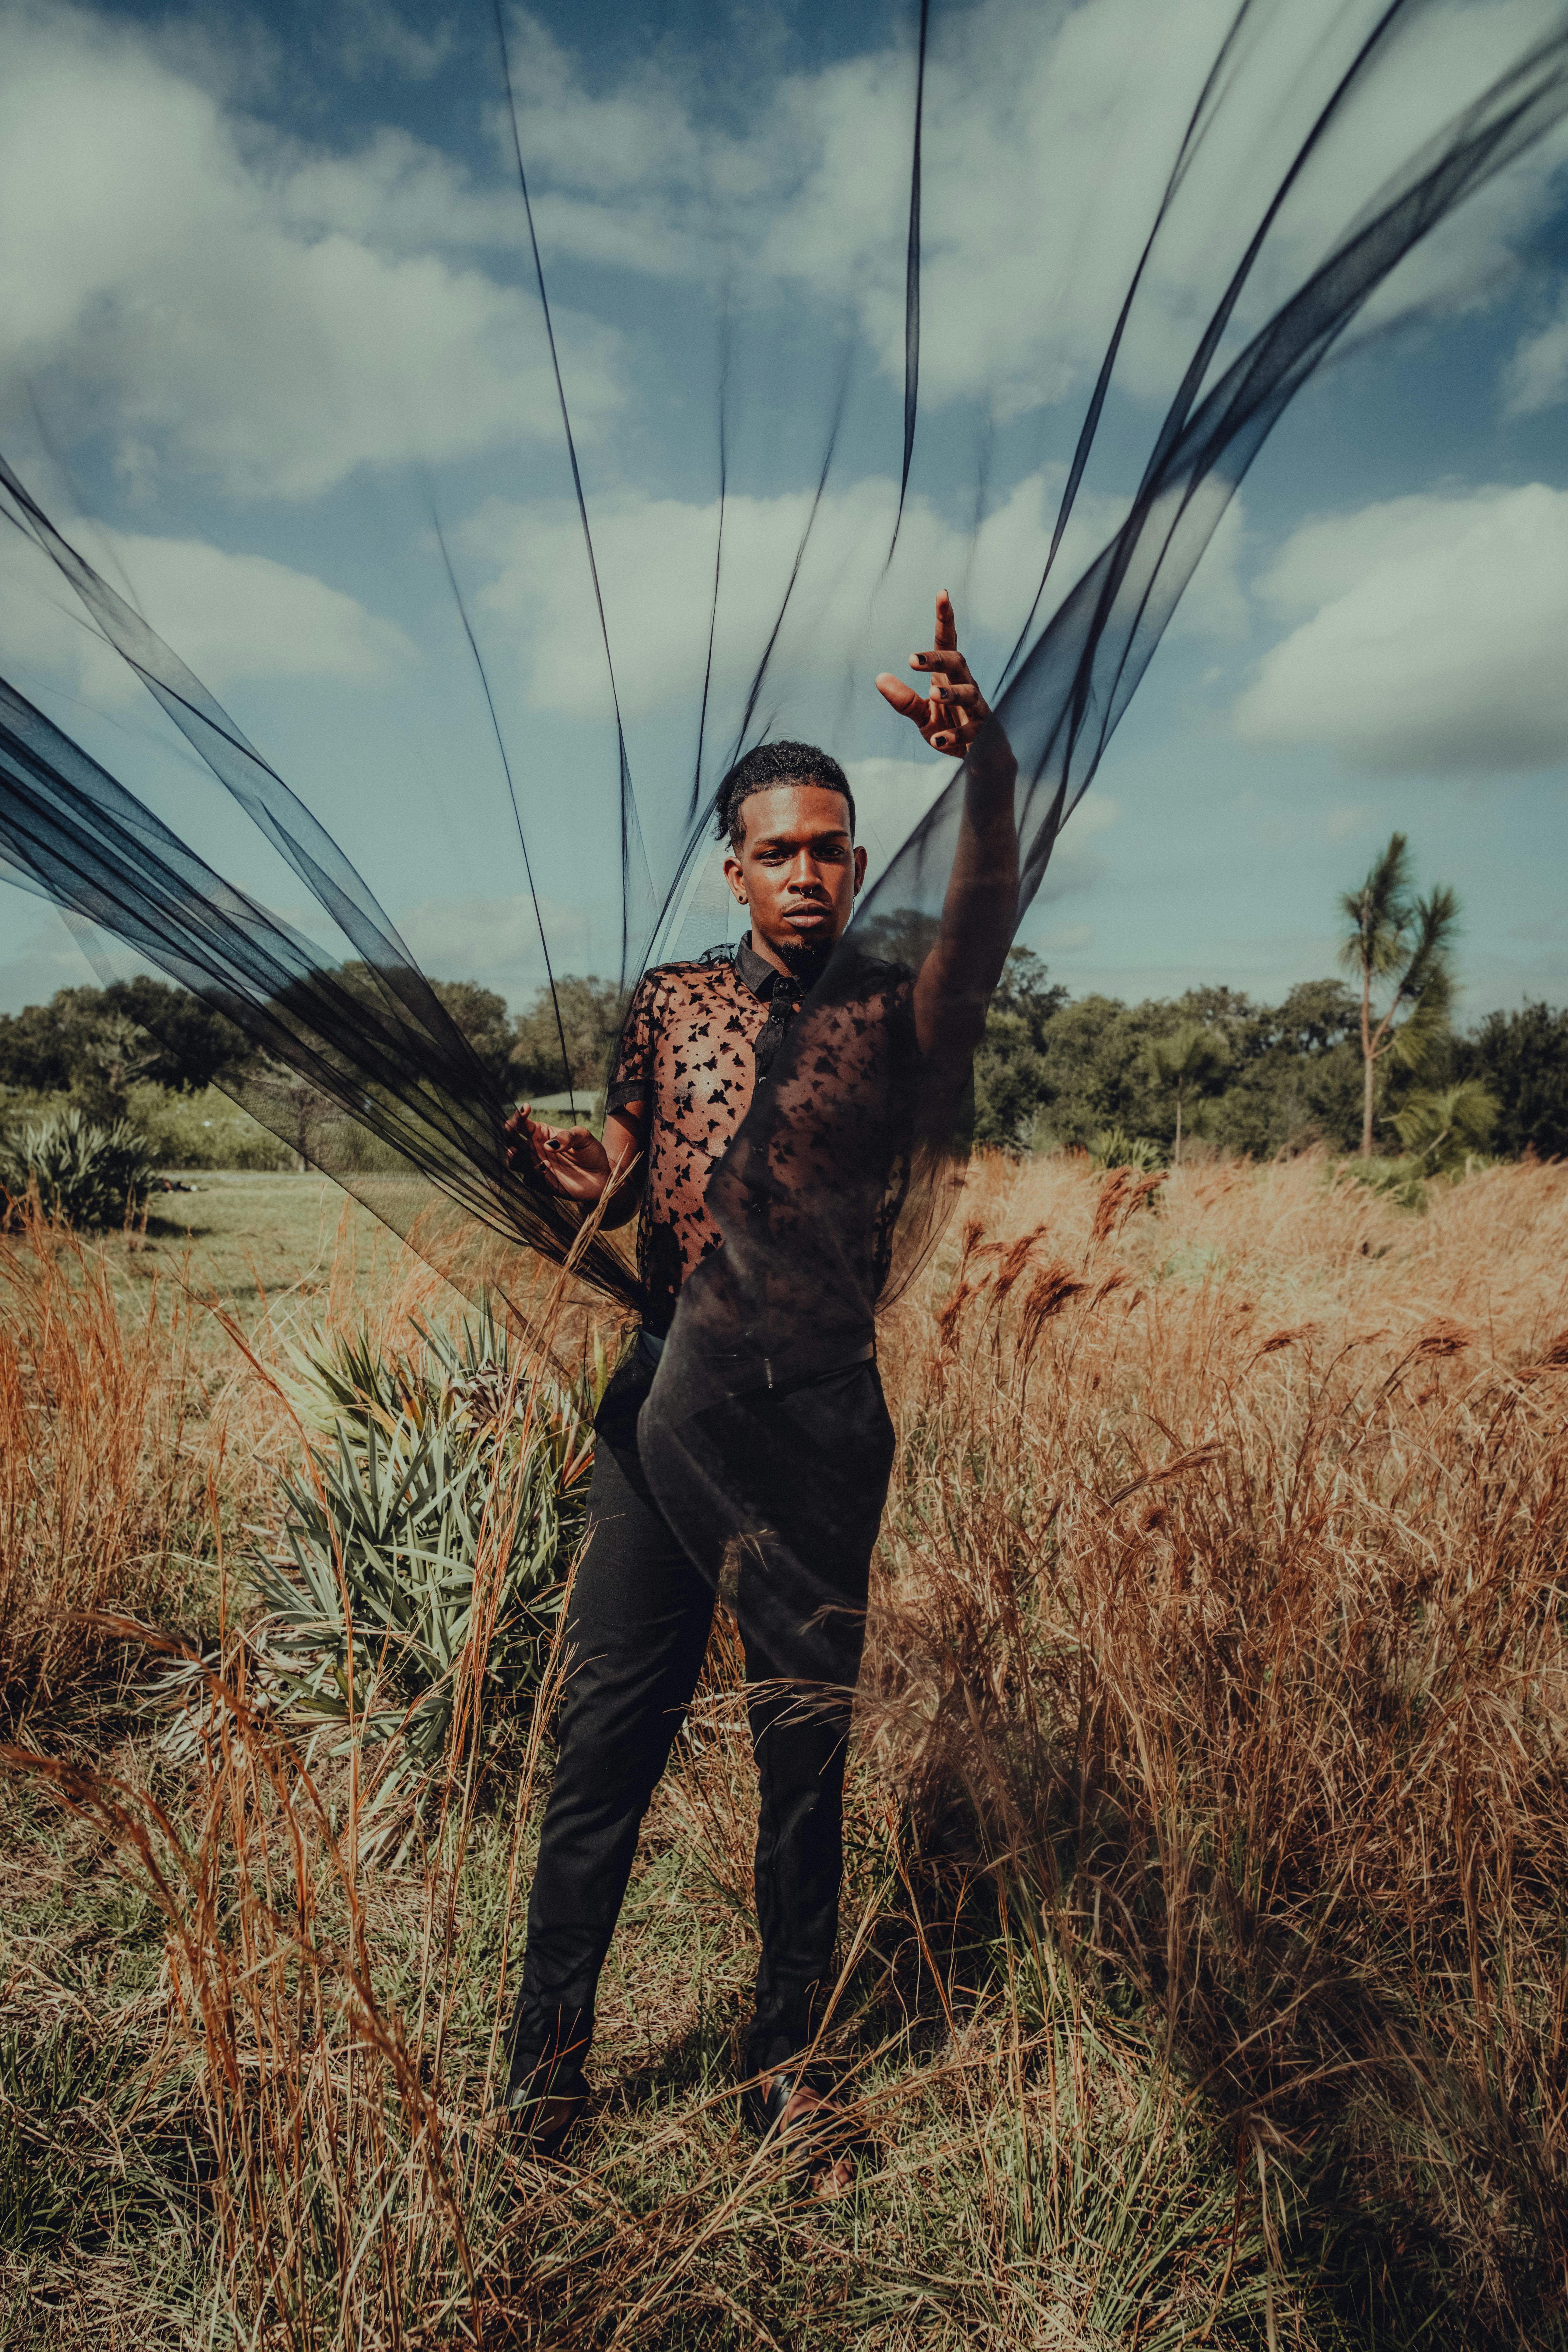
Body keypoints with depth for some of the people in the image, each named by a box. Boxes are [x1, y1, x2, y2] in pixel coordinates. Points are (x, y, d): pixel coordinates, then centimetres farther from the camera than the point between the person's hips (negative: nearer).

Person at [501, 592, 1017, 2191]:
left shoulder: (890, 1016, 1)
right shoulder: (672, 1002, 10)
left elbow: (981, 934, -21)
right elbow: (611, 1181, 14)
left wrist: (987, 768, -39)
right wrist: (519, 1134, -7)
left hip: (817, 1425, -2)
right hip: (661, 1407, 2)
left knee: (805, 1744, 9)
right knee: (606, 1727, 7)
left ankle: (786, 2068, 28)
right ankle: (546, 2047, 25)